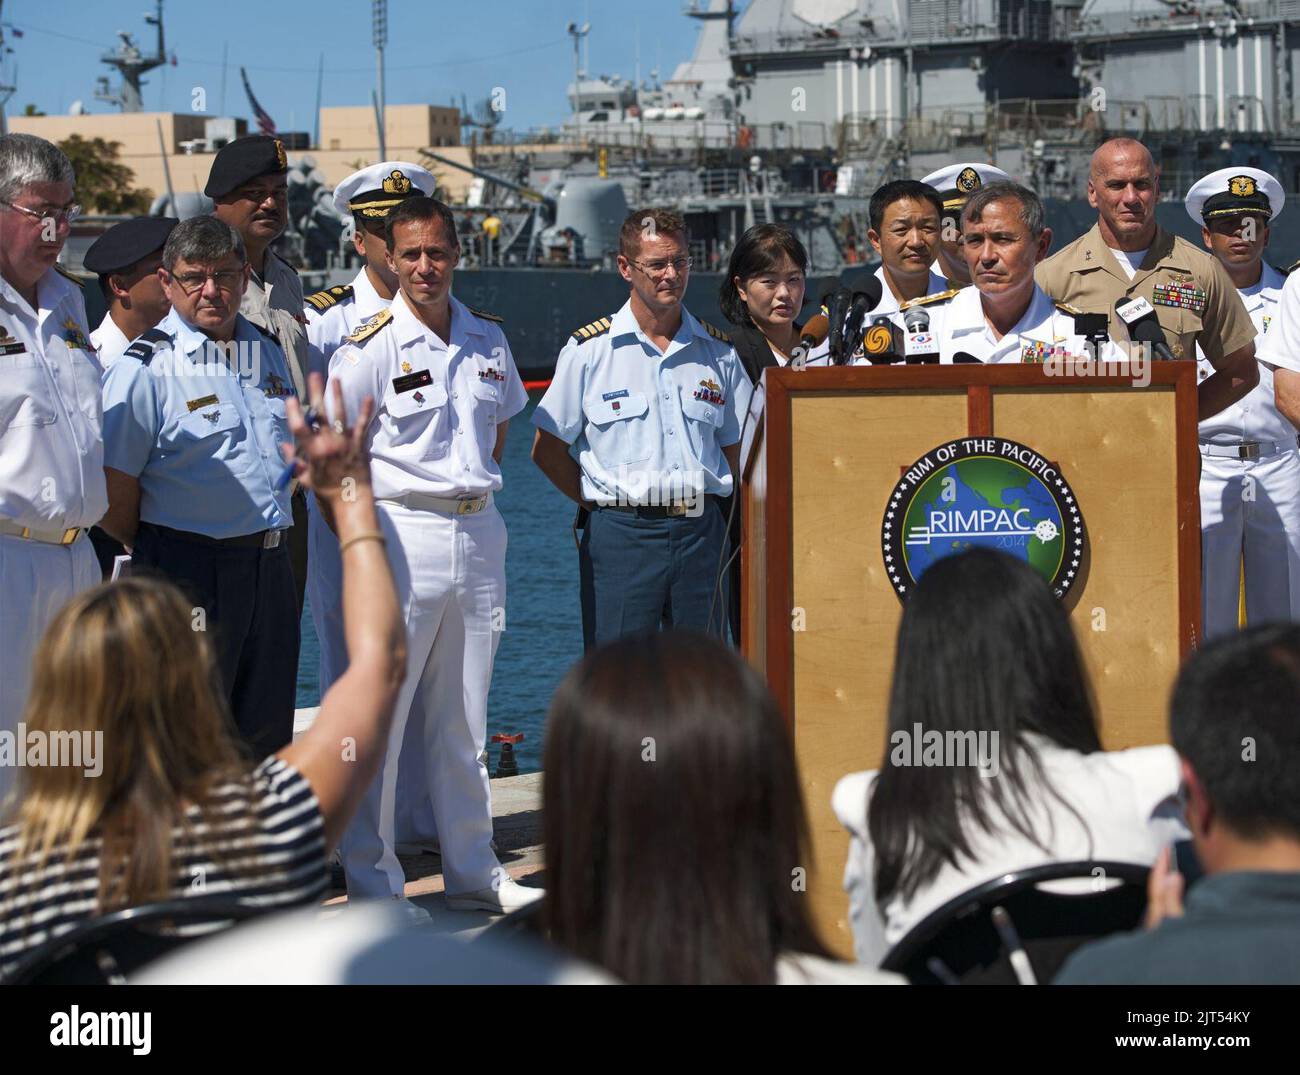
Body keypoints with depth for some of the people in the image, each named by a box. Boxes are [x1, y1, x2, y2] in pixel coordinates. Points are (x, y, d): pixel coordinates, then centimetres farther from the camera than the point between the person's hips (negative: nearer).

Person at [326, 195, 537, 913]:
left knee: (463, 718, 13)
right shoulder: (368, 349, -7)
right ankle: (372, 881, 3)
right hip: (402, 534, -5)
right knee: (378, 715, -4)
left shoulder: (488, 340, 9)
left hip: (480, 534, 5)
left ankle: (473, 873, 21)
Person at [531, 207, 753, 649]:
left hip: (701, 534, 3)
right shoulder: (590, 350, 0)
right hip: (620, 535, -3)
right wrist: (603, 504, 1)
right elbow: (548, 450, 4)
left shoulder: (718, 352, 9)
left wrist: (700, 506, 7)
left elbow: (736, 447, 17)